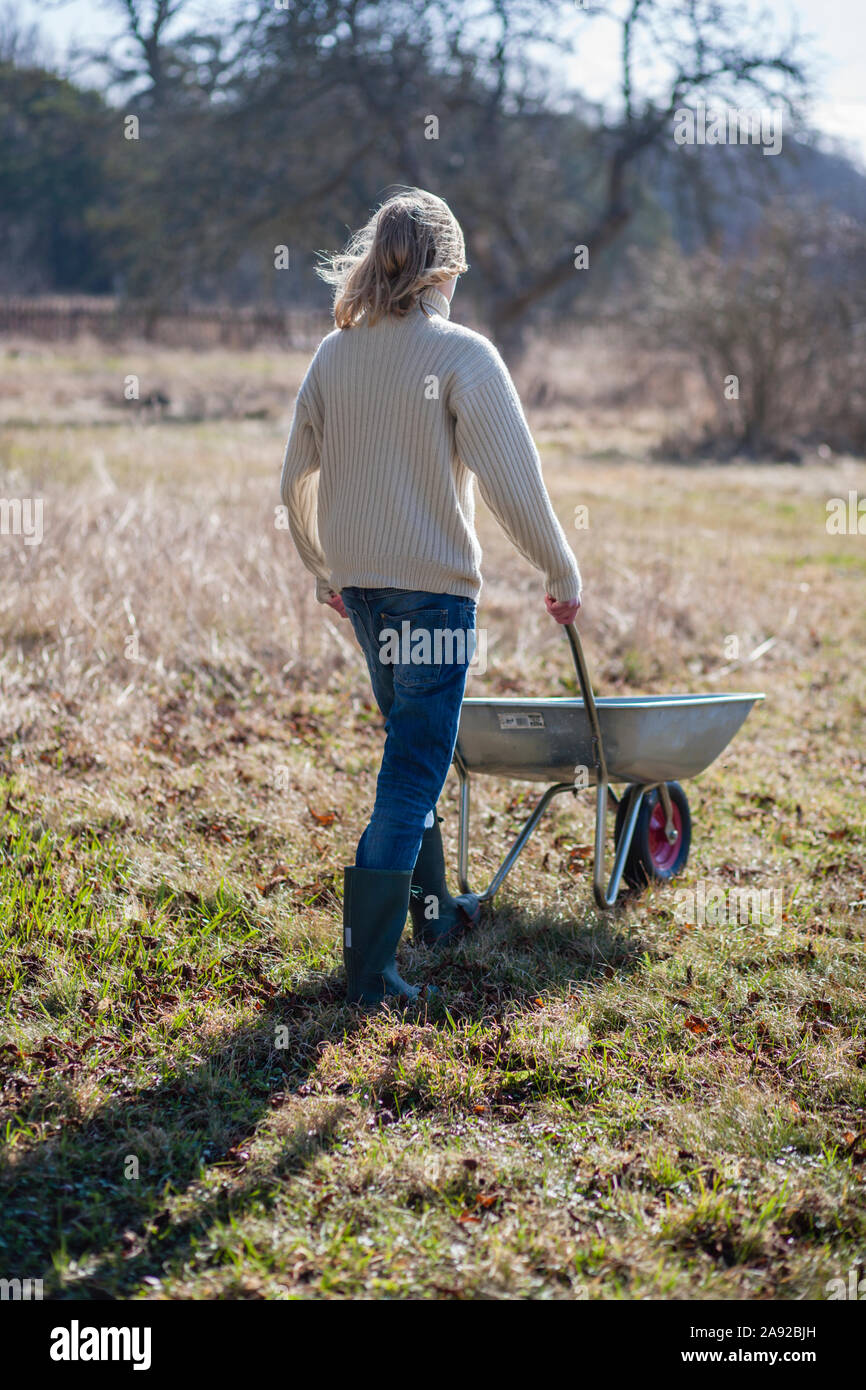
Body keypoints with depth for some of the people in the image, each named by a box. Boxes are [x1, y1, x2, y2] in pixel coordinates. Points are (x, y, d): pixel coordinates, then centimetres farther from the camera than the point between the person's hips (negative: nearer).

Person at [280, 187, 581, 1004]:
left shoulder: (334, 353, 4)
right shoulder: (462, 355, -12)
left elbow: (296, 480, 9)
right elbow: (512, 482, -15)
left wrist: (323, 570, 23)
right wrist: (562, 574, -3)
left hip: (358, 585, 6)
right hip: (433, 585, -6)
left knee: (411, 750, 22)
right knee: (413, 772, -1)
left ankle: (431, 908, 35)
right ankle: (368, 964, -1)